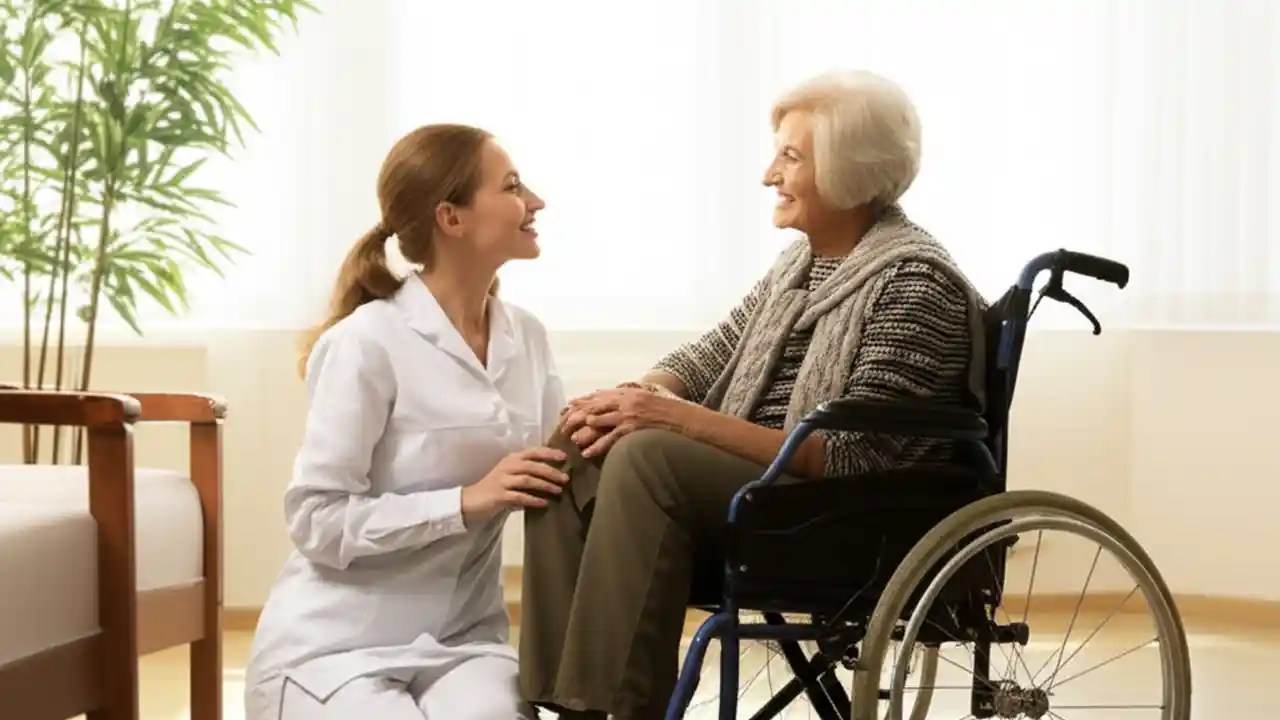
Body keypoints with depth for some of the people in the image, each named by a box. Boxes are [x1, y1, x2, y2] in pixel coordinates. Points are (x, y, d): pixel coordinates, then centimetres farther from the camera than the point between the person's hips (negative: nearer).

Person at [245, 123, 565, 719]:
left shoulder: (526, 337, 6)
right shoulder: (369, 342, -14)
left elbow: (550, 474, 7)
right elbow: (315, 519, -16)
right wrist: (466, 501, -23)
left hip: (463, 639, 3)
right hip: (335, 646, -3)